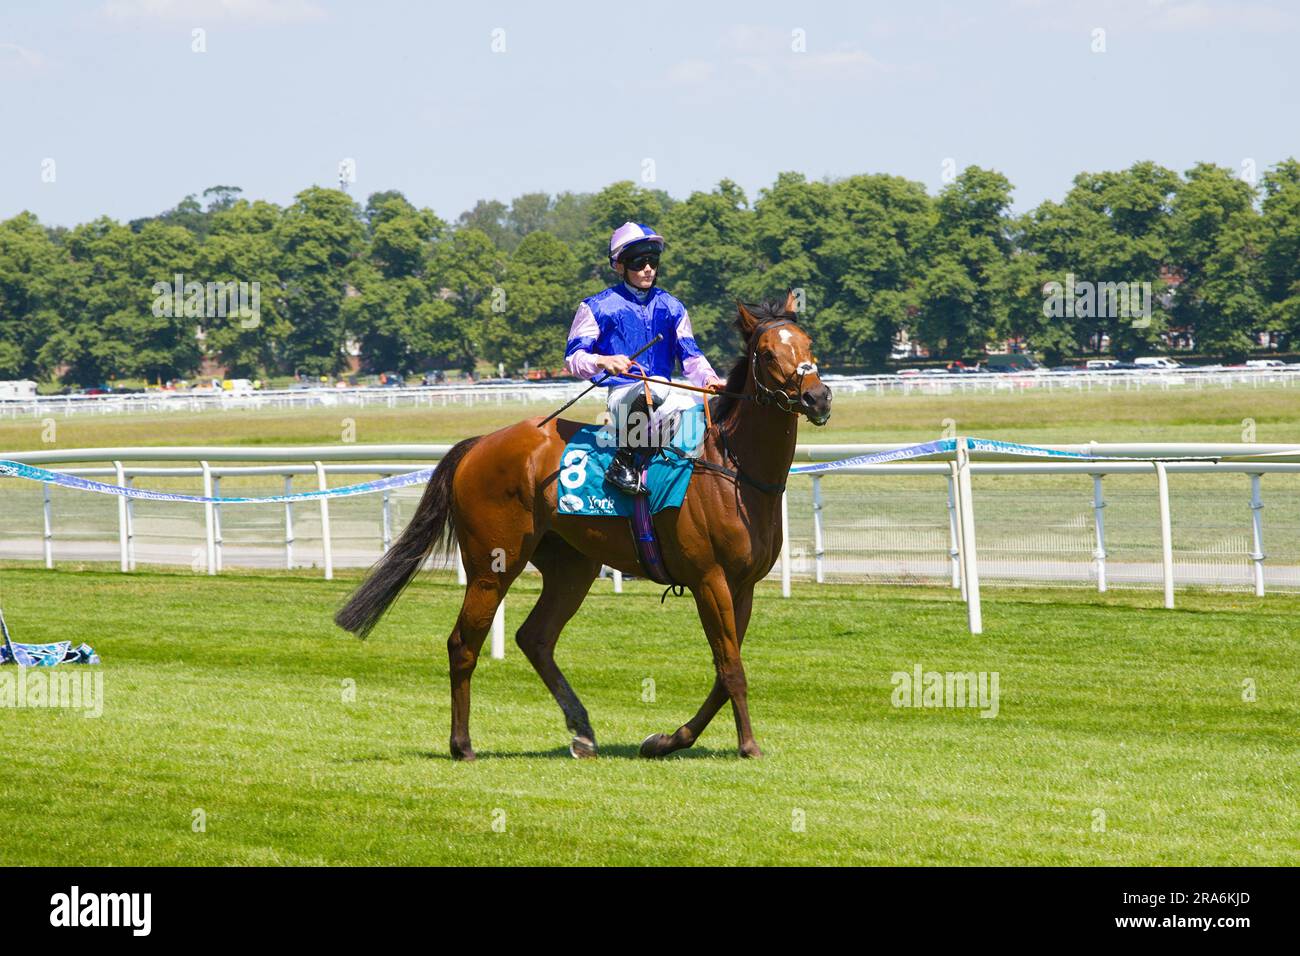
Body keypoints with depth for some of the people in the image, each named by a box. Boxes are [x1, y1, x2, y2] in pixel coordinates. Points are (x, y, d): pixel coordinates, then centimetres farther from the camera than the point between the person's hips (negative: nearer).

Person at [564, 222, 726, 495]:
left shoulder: (671, 308, 18)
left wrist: (708, 378, -4)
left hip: (664, 397, 5)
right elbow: (573, 356, 0)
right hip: (622, 397, -5)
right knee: (655, 388, -38)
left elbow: (690, 355, 17)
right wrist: (602, 362, -21)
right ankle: (624, 459, -31)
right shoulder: (598, 307, 5)